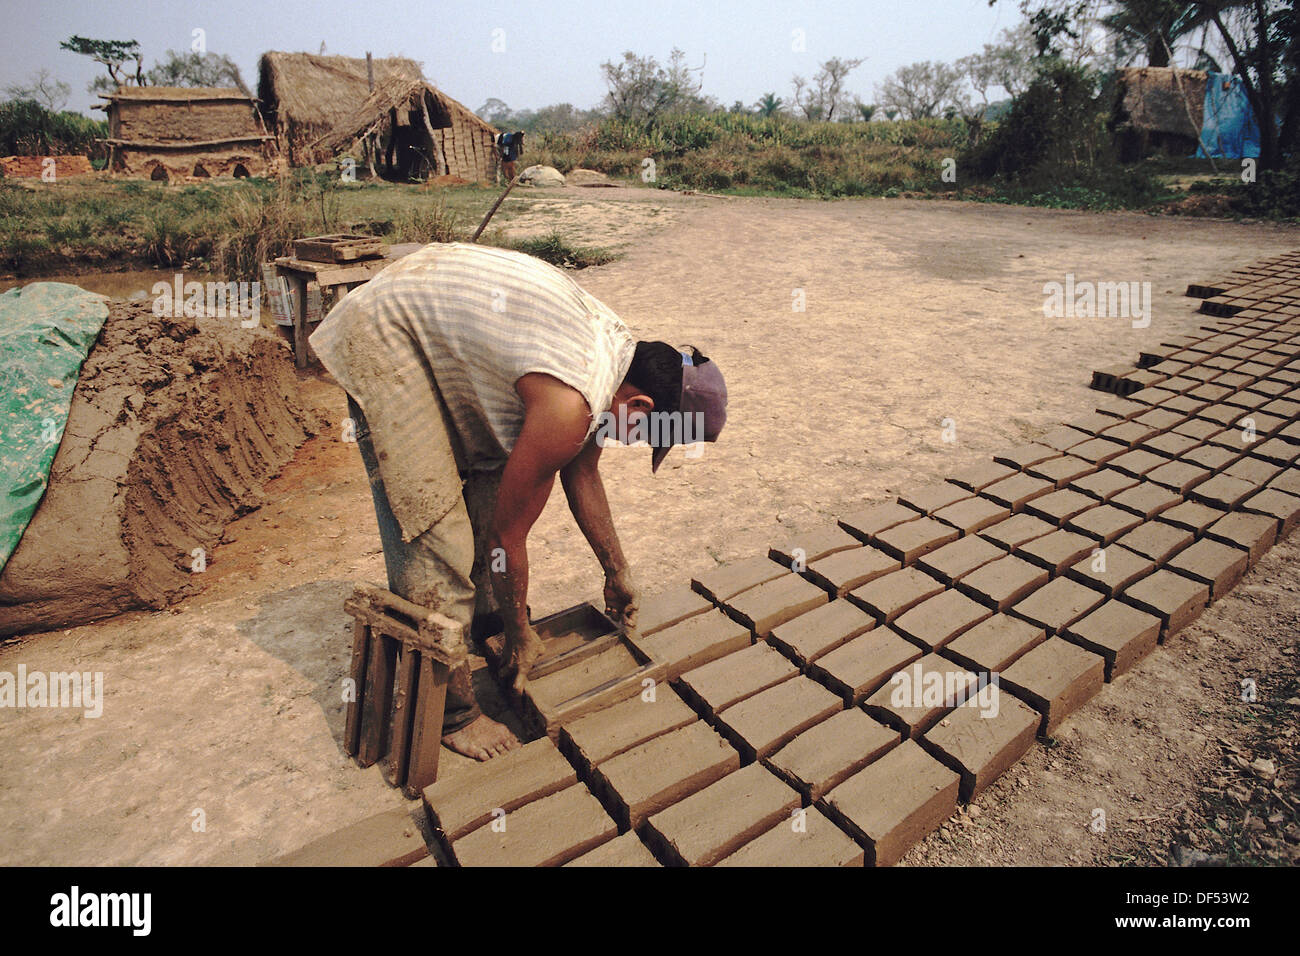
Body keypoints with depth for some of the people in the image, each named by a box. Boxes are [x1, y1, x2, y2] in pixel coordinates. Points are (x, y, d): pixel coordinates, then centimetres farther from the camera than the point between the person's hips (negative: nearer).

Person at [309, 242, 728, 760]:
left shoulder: (619, 348, -1)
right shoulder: (569, 406, -29)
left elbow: (582, 474, 13)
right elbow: (508, 536, -17)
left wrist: (617, 572, 22)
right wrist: (520, 635, 0)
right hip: (382, 334, -9)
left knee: (491, 476, 13)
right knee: (436, 535, -10)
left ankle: (485, 617, 34)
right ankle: (450, 713, 6)